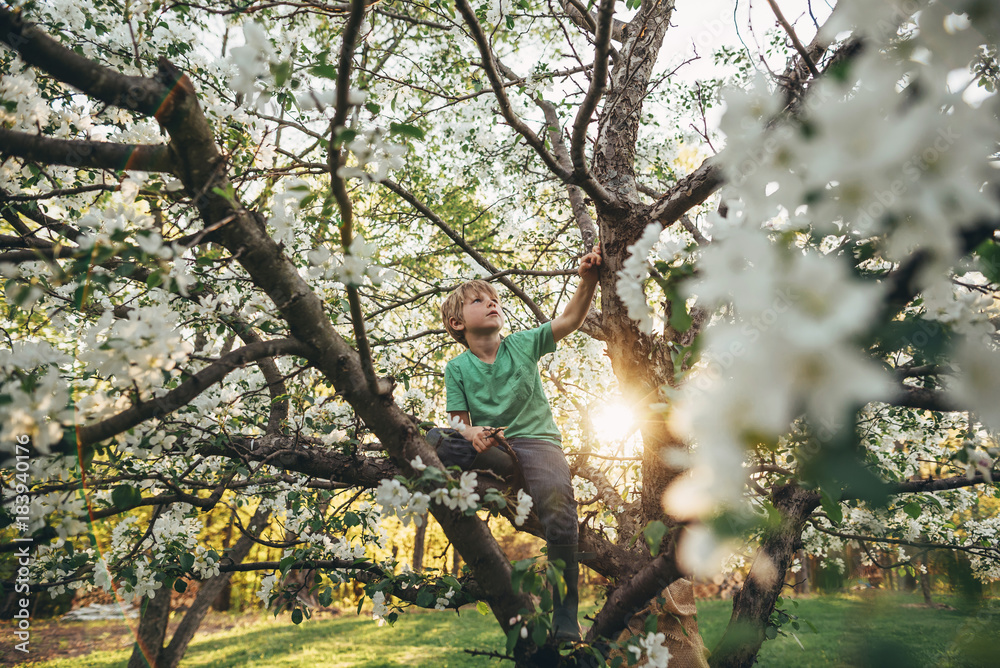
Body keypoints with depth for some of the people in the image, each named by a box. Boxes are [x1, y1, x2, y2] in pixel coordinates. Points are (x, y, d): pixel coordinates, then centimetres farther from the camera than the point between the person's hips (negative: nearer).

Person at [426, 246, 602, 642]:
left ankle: (565, 623, -15)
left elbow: (570, 319, -3)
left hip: (537, 441, -1)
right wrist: (472, 435, -24)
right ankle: (534, 482, -28)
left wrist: (588, 281, -21)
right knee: (431, 440, -26)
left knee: (560, 516, -27)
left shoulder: (523, 344, 7)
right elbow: (459, 421, 1)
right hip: (489, 447, 1)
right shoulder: (457, 368, 7)